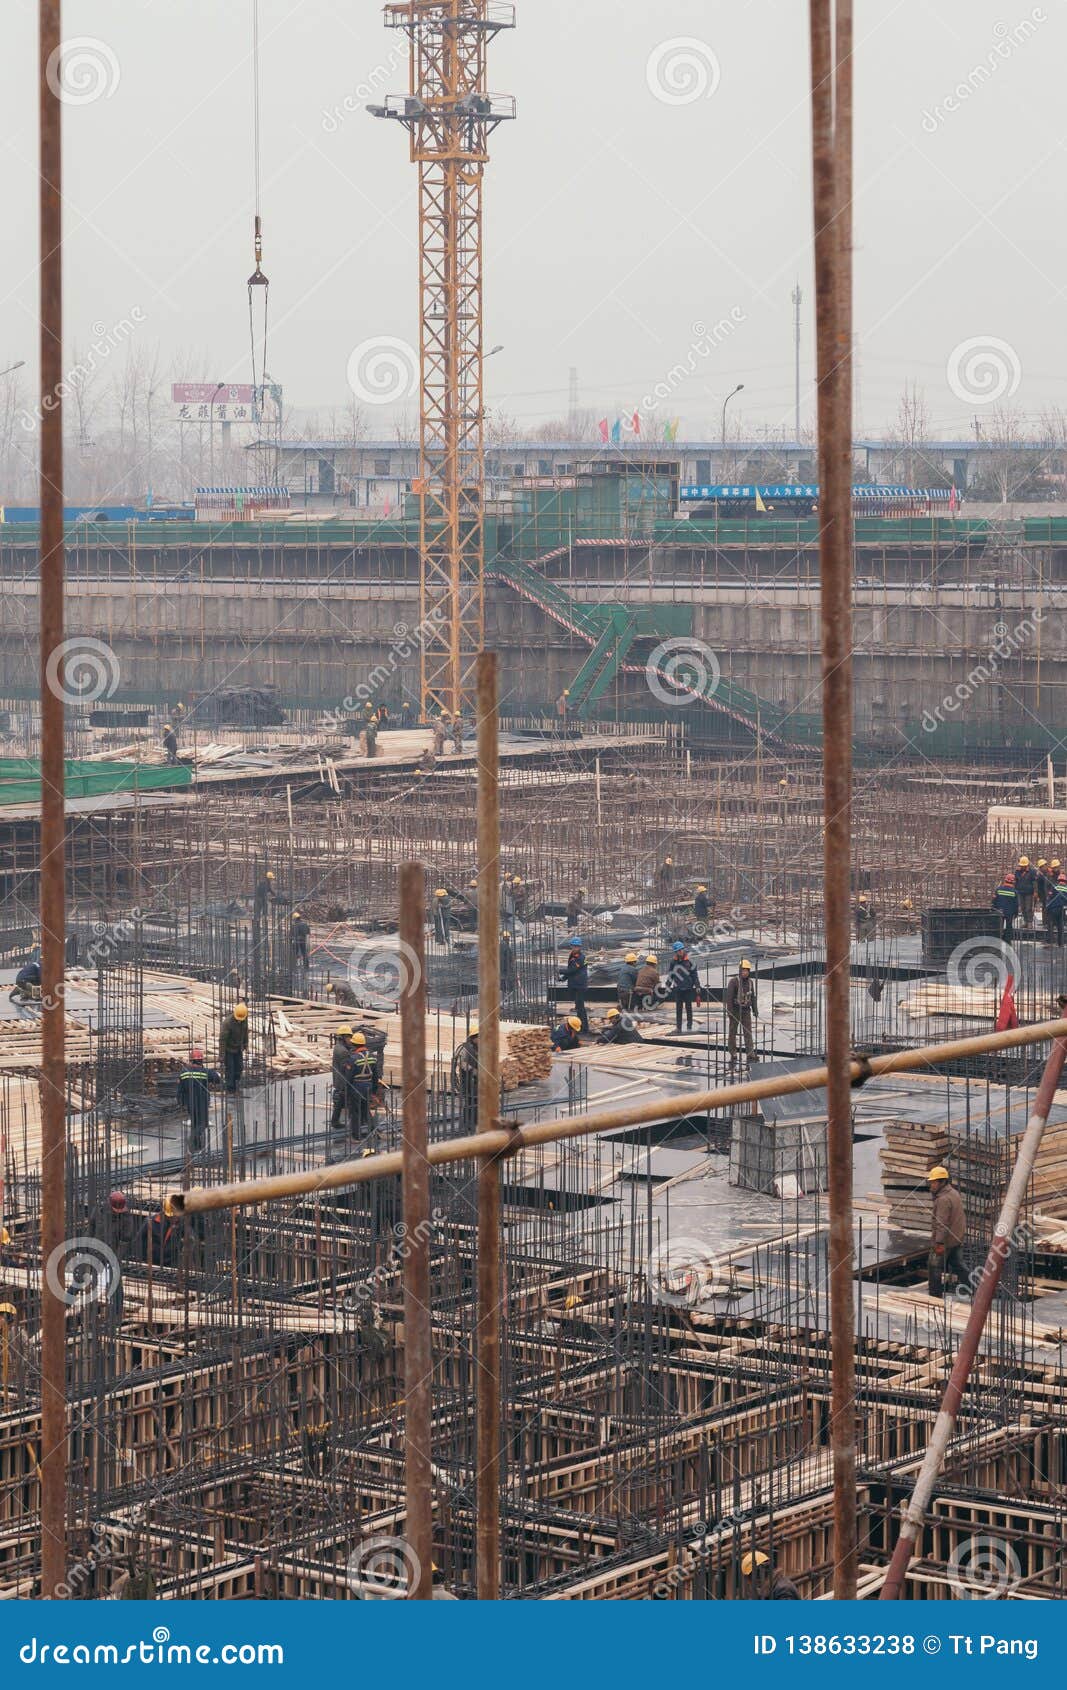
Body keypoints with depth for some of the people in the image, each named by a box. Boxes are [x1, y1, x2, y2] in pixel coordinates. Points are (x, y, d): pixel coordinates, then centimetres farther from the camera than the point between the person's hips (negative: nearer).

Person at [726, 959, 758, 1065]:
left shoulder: (750, 982, 7)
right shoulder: (734, 981, -11)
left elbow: (753, 997, 14)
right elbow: (729, 997, -13)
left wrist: (755, 1011, 11)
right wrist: (729, 1012, -19)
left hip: (746, 1011, 4)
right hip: (735, 1010, -4)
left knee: (748, 1032, -6)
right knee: (733, 1033, 4)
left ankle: (750, 1054, -10)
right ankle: (733, 1055, 12)